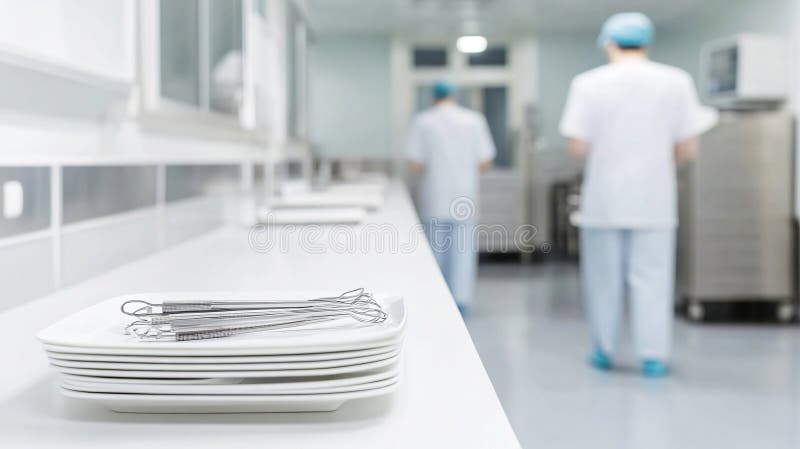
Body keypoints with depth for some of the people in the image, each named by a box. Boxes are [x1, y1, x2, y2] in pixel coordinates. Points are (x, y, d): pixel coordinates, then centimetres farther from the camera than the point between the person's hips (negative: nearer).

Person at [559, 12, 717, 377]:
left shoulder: (589, 84, -5)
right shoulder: (675, 82, -3)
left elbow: (578, 147, -8)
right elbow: (686, 149, -2)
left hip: (604, 199, 0)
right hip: (654, 199, 0)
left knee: (605, 277, 12)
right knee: (651, 278, 6)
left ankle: (605, 350, 22)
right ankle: (653, 355, 4)